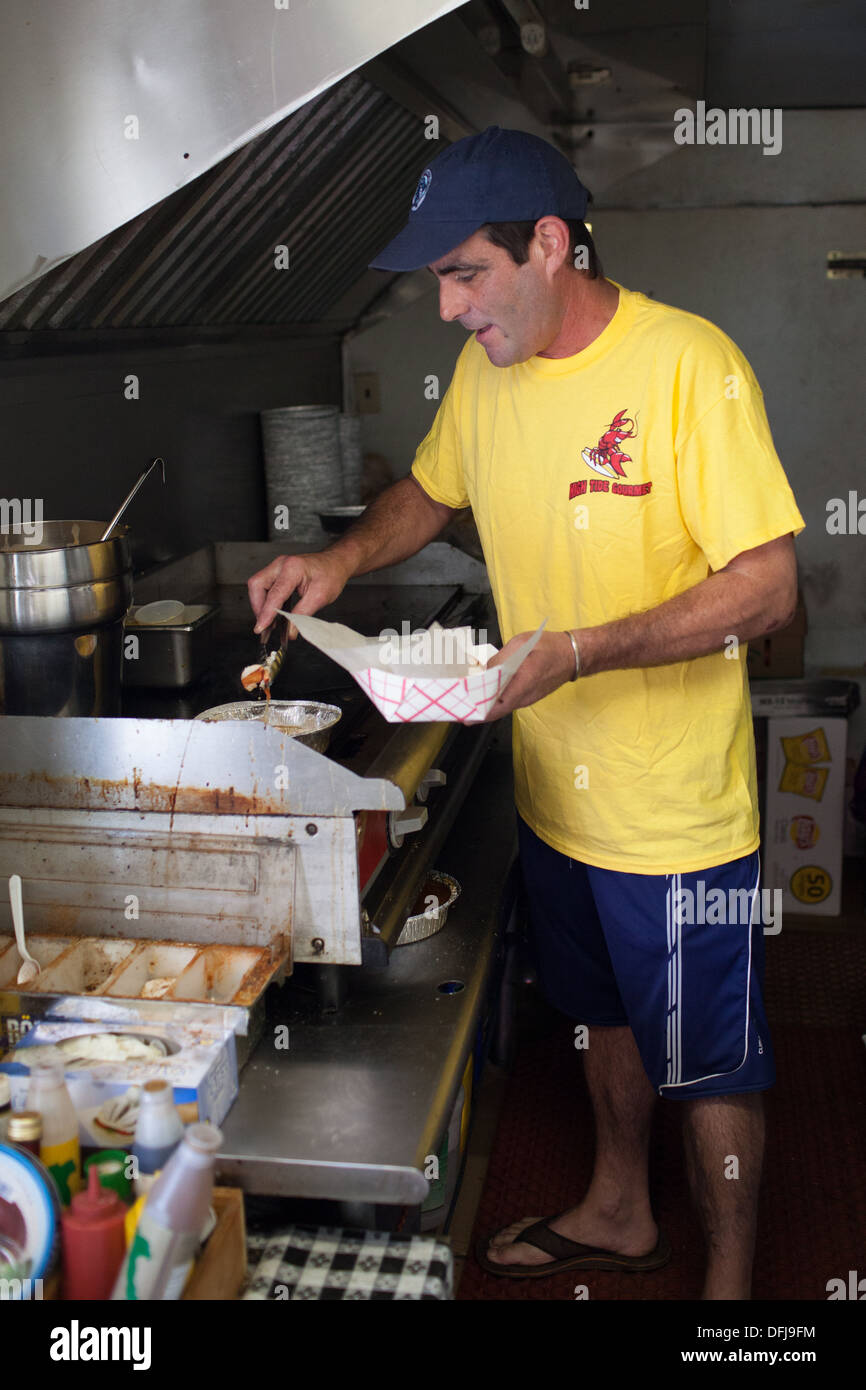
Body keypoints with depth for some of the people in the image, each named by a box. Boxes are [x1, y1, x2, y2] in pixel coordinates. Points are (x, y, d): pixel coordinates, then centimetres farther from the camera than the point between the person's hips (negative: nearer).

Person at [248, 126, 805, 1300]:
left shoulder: (689, 365, -21)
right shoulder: (486, 369, 1)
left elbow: (767, 588, -22)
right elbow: (431, 491, 19)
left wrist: (578, 653, -31)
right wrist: (344, 557, 0)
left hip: (676, 809, -6)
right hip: (555, 789, 7)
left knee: (710, 1068, 11)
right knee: (607, 1018, 26)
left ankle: (730, 1284, 36)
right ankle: (620, 1214, 51)